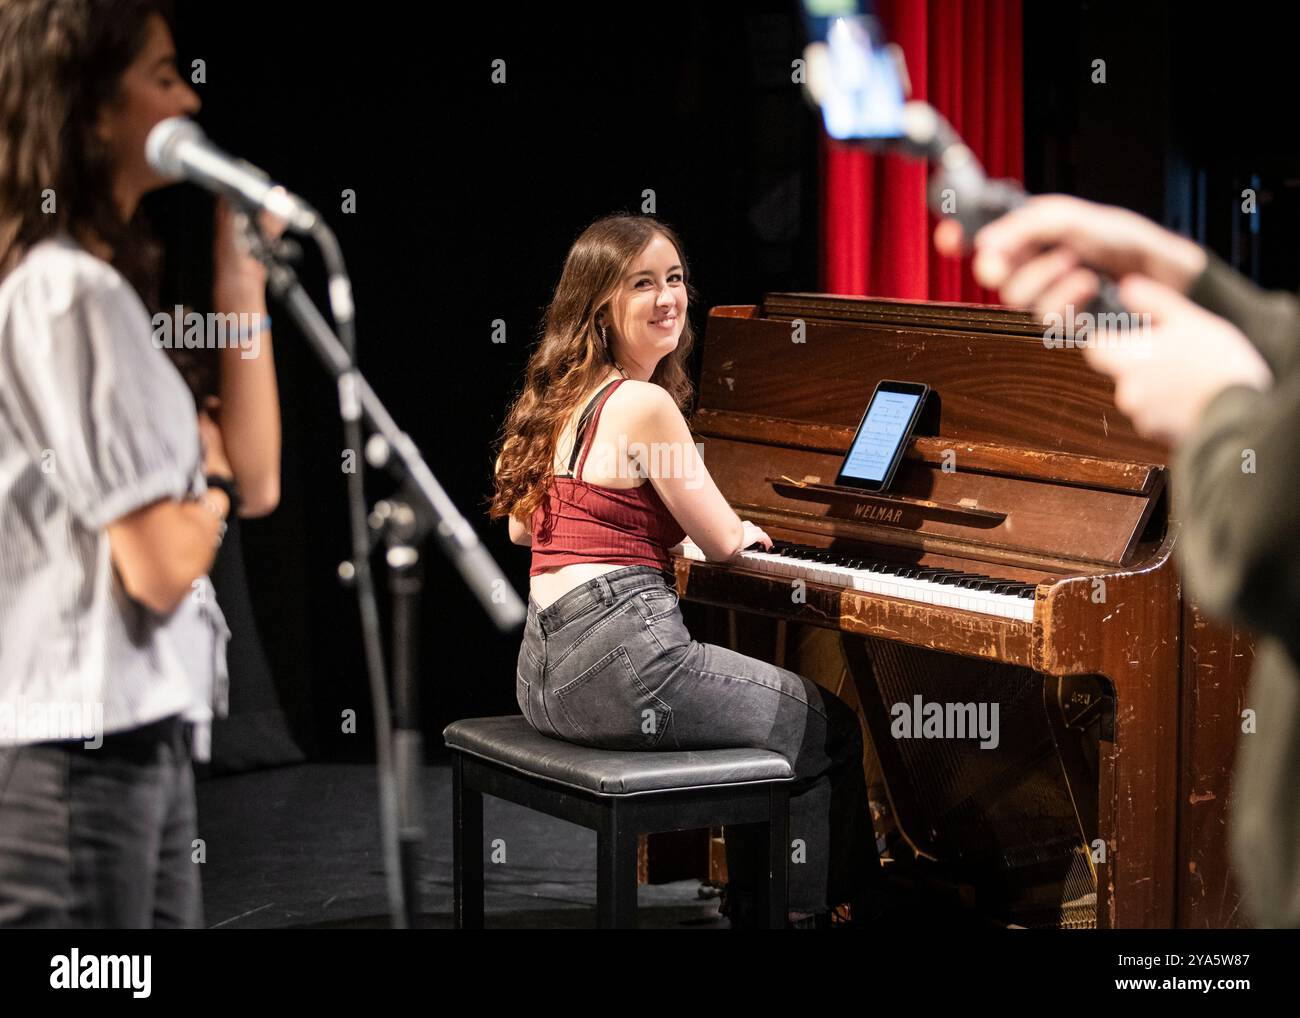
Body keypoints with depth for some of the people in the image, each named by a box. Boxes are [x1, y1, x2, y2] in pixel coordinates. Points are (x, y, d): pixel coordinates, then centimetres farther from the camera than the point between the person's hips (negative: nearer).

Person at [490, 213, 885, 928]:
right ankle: (804, 913, 19)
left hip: (547, 668, 9)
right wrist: (744, 532, 19)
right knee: (825, 729, 10)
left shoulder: (564, 396, 13)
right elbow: (724, 541, -5)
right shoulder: (644, 402, -13)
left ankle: (750, 910, 32)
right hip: (620, 660, -9)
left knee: (767, 714, 30)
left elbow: (520, 526, 26)